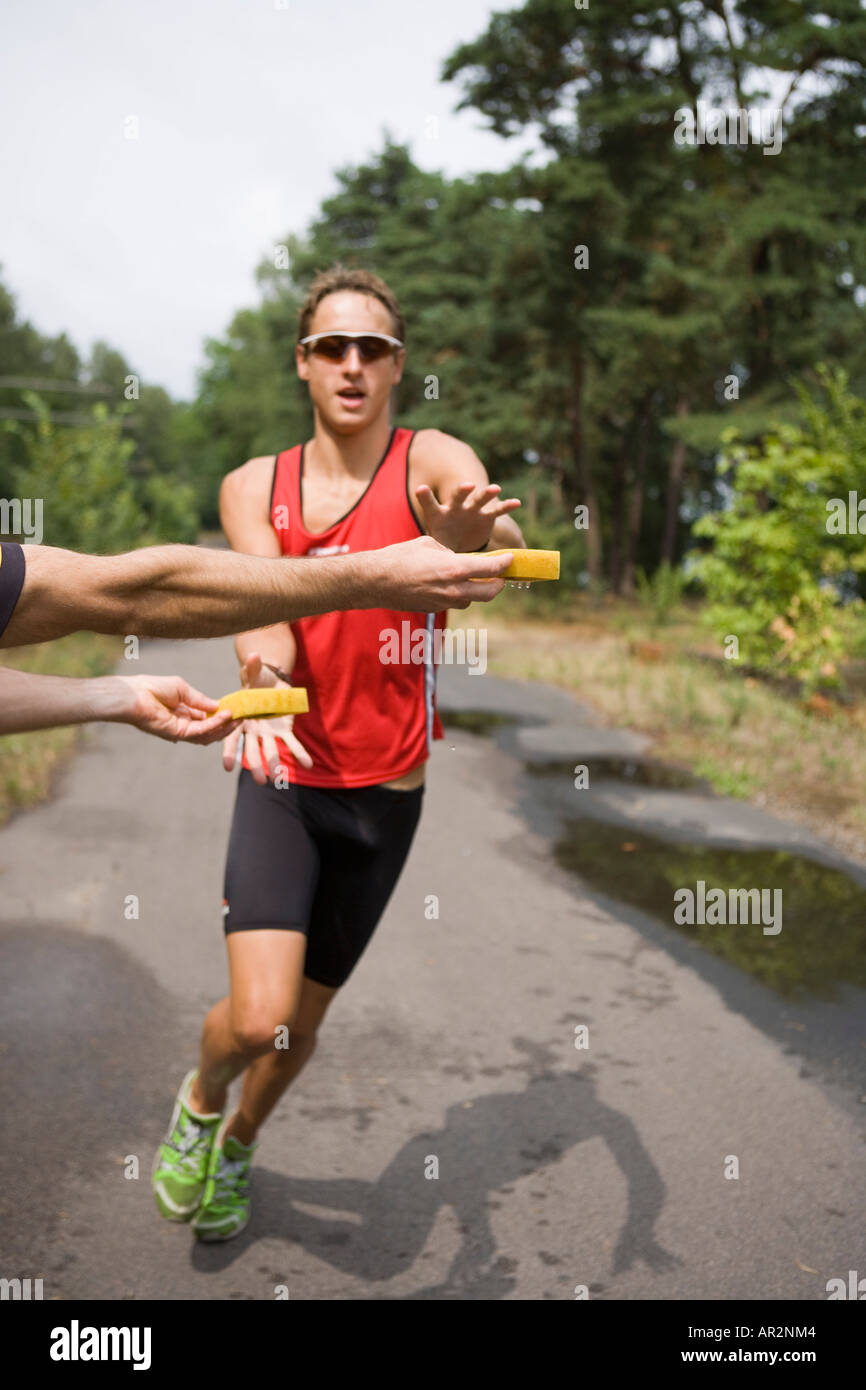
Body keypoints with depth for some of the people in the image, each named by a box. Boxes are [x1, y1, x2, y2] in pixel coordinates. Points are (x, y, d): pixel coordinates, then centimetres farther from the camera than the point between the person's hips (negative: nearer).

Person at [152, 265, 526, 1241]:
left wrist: (474, 535, -56)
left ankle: (236, 1149, 45)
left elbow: (508, 544, -31)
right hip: (284, 782, 0)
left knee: (304, 1020, 12)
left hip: (386, 794, 0)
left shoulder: (434, 463, -9)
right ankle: (198, 1101, 21)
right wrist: (262, 681, -42)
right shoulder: (253, 487, -1)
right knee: (257, 1016, -16)